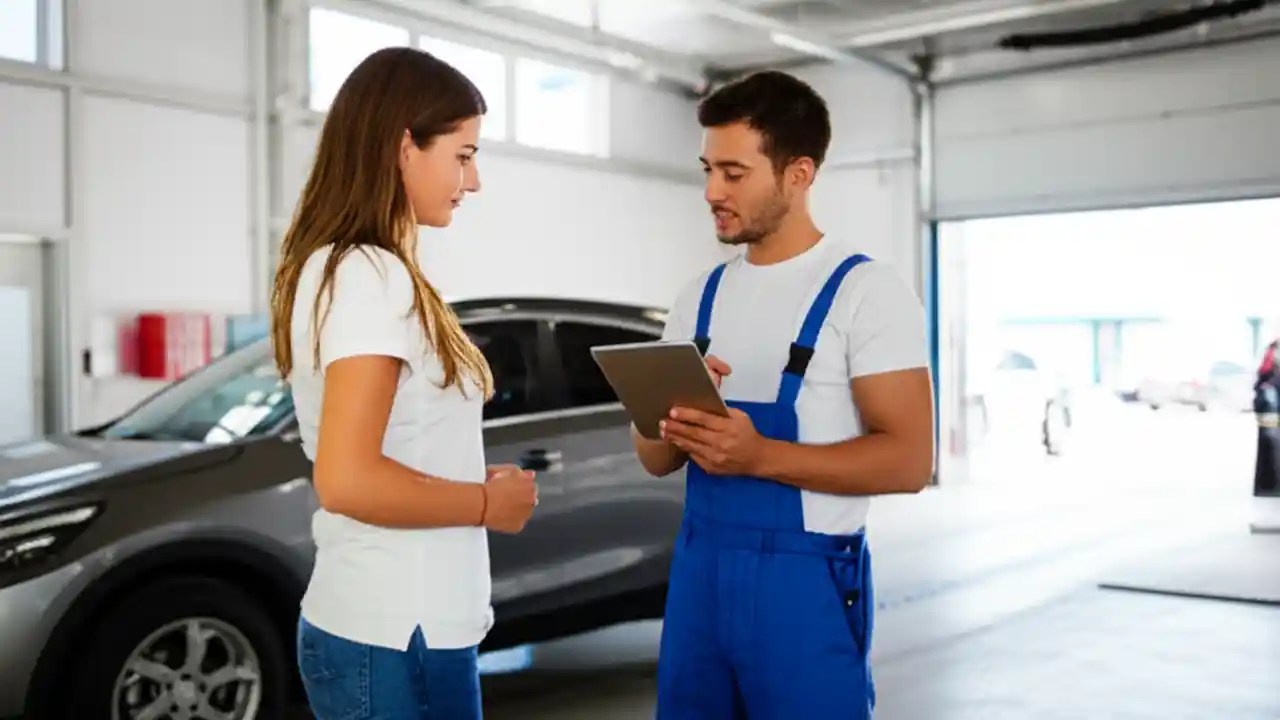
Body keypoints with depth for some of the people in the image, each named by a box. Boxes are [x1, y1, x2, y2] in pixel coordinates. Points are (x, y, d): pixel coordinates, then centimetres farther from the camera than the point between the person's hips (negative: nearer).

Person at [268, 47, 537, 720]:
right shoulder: (370, 277, -18)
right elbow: (347, 481, -26)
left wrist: (476, 482, 8)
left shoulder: (330, 268, 11)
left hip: (371, 623, 9)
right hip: (398, 637, -9)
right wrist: (488, 501, -13)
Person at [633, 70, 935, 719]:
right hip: (697, 569, 6)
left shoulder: (865, 289, -9)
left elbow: (908, 460, -15)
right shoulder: (700, 297, 9)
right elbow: (655, 459, 12)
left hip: (805, 580, -5)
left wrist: (760, 455, -25)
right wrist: (676, 416, -11)